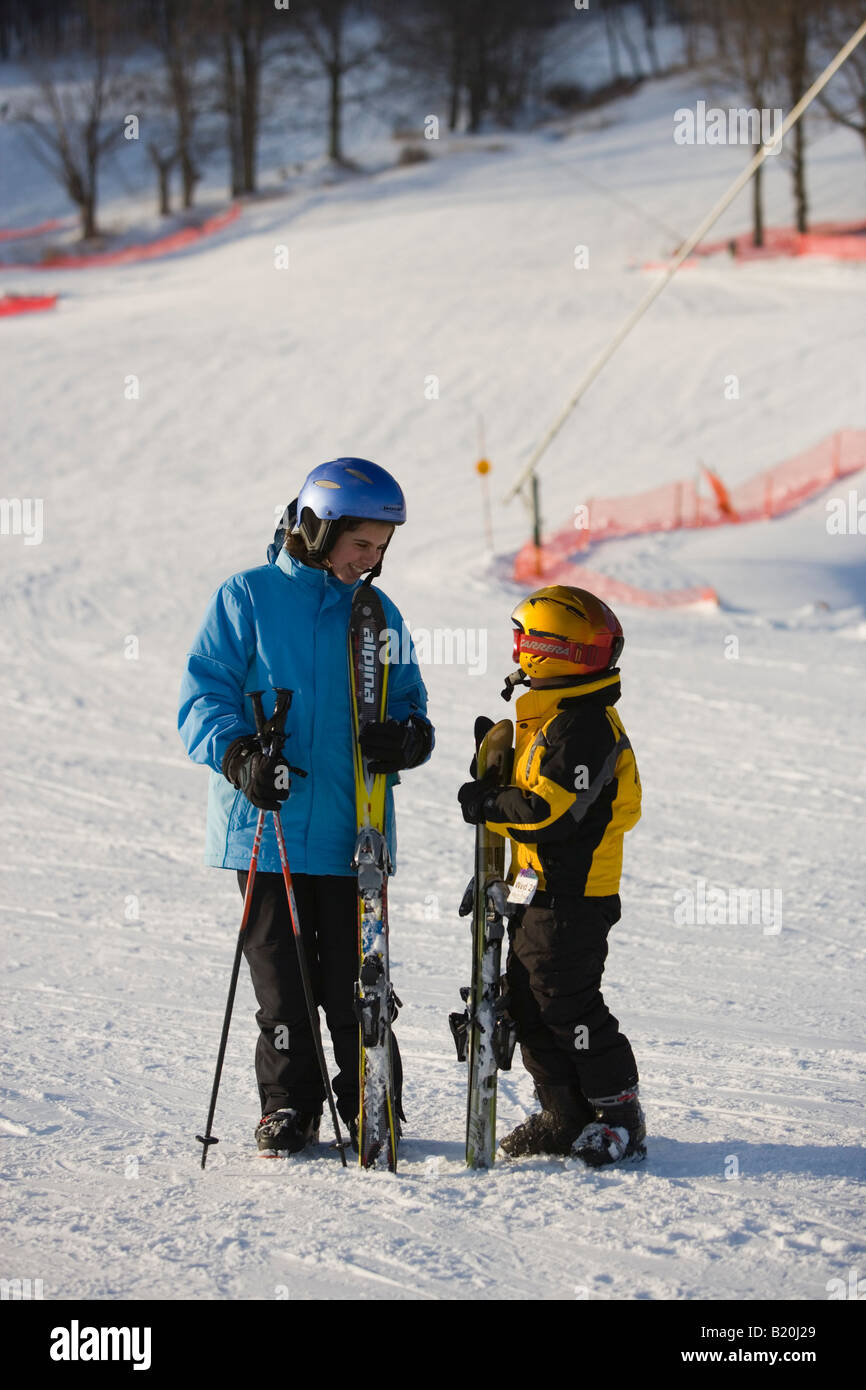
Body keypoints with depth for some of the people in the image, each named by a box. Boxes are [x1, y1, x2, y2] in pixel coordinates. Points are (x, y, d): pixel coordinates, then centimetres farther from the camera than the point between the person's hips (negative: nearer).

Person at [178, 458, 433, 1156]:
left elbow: (409, 706, 16)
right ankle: (289, 1106, 16)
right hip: (268, 824, -2)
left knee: (355, 985, 0)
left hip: (353, 832, 2)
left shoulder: (379, 614, 13)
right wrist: (237, 752, -20)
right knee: (281, 981, 3)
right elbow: (204, 693, -1)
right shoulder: (249, 597, 2)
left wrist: (407, 738, -8)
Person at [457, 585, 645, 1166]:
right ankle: (567, 1116, 20)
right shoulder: (560, 715, 14)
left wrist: (491, 806, -14)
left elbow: (553, 811, -25)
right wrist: (493, 792, 7)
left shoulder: (580, 727, -19)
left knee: (569, 1006, -5)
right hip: (540, 893, 11)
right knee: (530, 1003, 13)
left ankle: (619, 1113, 5)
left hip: (569, 896, -11)